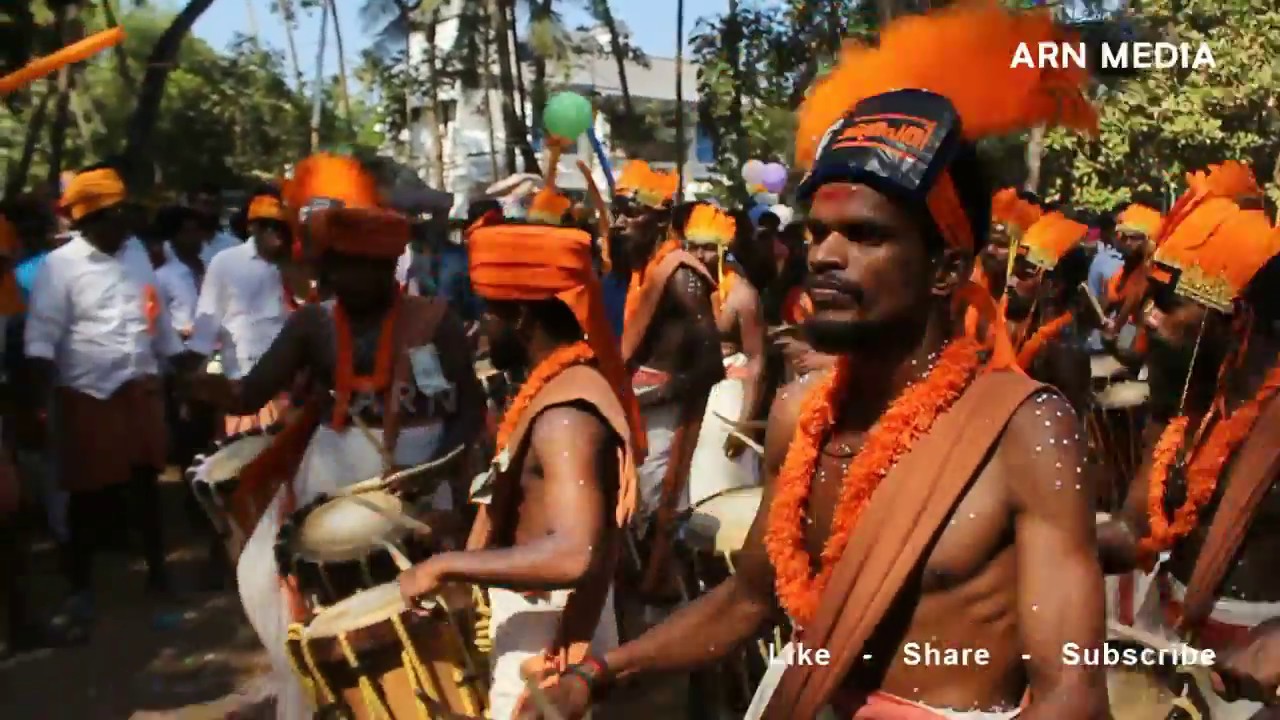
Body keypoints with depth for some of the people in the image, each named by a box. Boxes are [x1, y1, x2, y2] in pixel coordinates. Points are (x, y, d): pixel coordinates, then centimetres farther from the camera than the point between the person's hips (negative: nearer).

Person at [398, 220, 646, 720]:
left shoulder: (564, 413, -27)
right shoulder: (570, 385, 4)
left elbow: (575, 555, -37)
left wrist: (443, 567, -28)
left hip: (549, 644, -9)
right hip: (544, 630, 9)